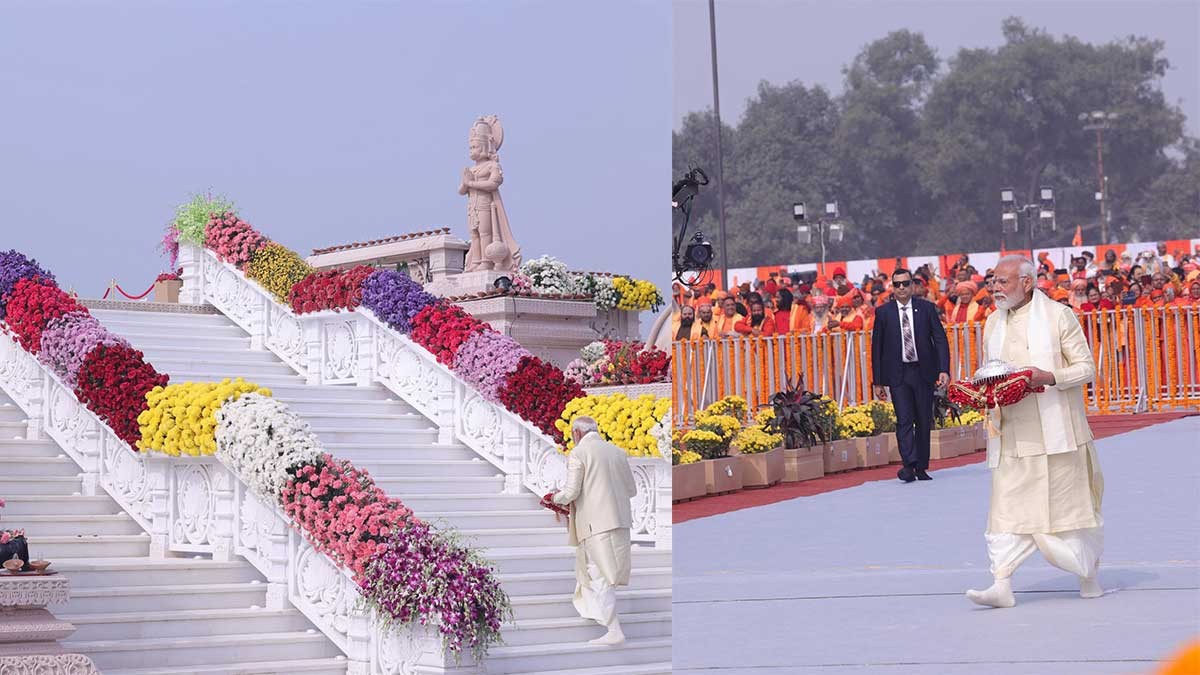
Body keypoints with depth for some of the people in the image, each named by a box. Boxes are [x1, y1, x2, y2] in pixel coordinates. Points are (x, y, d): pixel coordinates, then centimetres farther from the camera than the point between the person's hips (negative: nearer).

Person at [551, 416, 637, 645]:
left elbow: (571, 492, -11)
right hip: (620, 521, 6)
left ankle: (614, 631, -9)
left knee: (600, 576, -4)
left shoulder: (578, 454, -7)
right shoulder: (618, 452, 10)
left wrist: (557, 498, 9)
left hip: (595, 523, -6)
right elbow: (632, 490, 13)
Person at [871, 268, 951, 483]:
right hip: (898, 375, -1)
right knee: (904, 420, -13)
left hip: (923, 372, 1)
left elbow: (940, 340, 2)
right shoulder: (883, 312, 3)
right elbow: (877, 347, 5)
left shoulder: (927, 308, 4)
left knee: (924, 421, 6)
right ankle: (909, 465, -21)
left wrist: (944, 370, -10)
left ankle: (921, 468, 13)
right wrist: (877, 381, 2)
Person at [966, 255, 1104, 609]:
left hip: (1053, 430, -4)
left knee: (1065, 501, 4)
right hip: (1011, 434, 4)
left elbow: (1086, 367, -4)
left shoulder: (1058, 316, -4)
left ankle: (1089, 573, 24)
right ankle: (1002, 585, -8)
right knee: (1007, 506, -4)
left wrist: (1050, 377, -21)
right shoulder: (993, 323, 12)